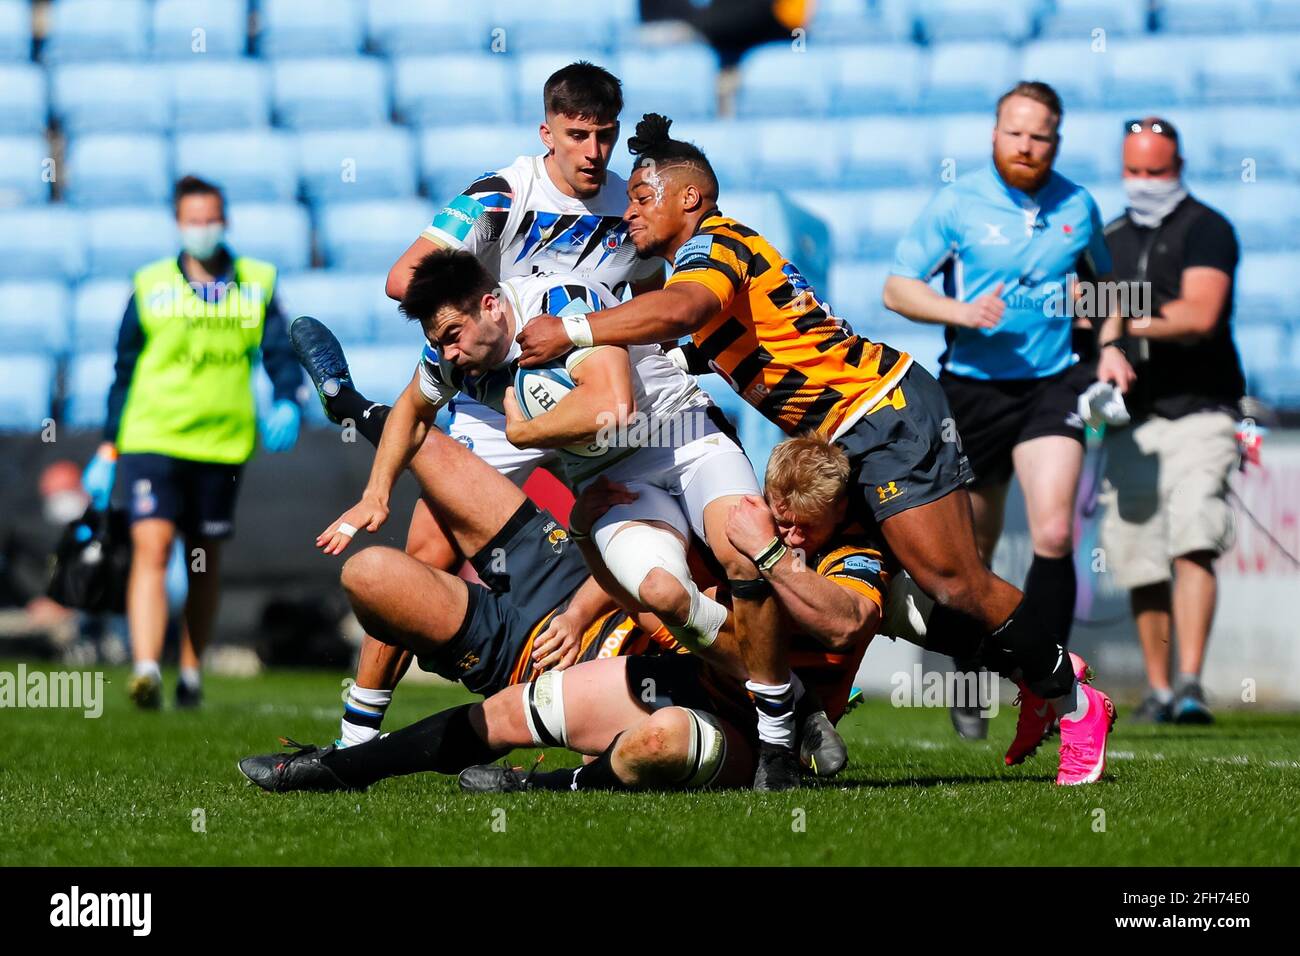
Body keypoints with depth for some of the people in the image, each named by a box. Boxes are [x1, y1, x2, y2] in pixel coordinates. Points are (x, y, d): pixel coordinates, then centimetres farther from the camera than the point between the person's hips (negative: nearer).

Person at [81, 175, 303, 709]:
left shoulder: (256, 284, 8)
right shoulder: (150, 286, 7)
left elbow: (280, 352, 5)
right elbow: (124, 370, 11)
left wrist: (286, 403, -16)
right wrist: (108, 448, 9)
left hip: (222, 444, 2)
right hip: (152, 439, -1)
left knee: (206, 562, 9)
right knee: (151, 546, -17)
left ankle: (191, 674, 24)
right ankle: (146, 670, -27)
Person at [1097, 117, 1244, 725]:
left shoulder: (1205, 229, -2)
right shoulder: (1111, 240, 17)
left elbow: (1200, 315, -16)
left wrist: (1125, 324, -12)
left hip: (1197, 412, -6)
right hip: (1130, 420, 6)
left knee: (1193, 544, -20)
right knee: (1141, 565, 6)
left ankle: (1190, 685, -27)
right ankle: (1158, 691, 17)